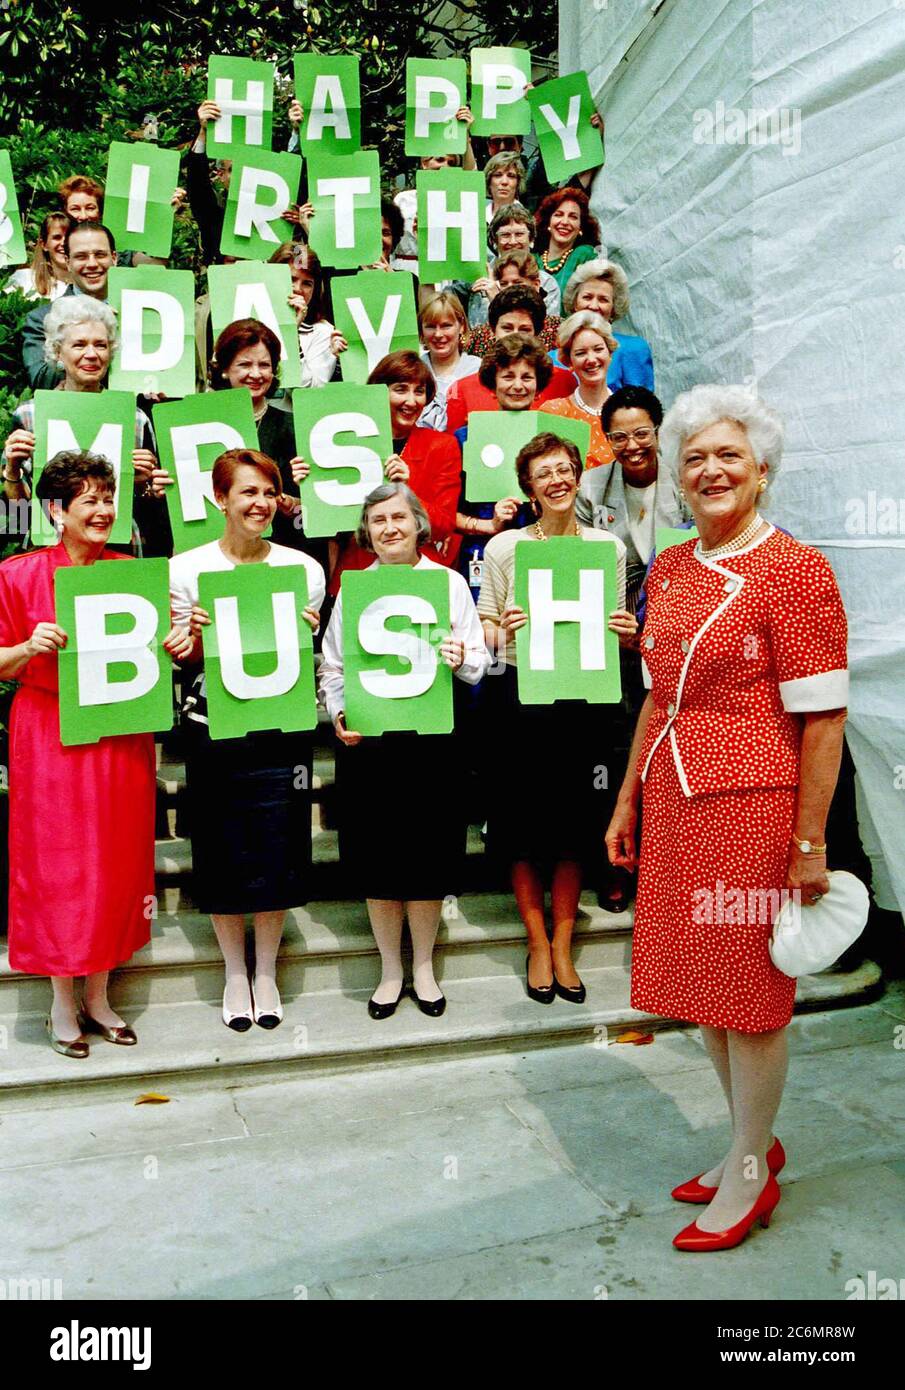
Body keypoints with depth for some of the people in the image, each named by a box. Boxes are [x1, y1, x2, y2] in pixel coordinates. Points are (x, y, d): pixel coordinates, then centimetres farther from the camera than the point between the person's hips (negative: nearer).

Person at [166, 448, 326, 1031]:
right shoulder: (187, 568, 0)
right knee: (223, 852, 7)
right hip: (214, 728, 0)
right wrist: (195, 640, -18)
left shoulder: (303, 568, 3)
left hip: (282, 727, 1)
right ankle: (235, 972, 27)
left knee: (277, 852, 5)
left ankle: (267, 971, 26)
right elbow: (187, 661, 3)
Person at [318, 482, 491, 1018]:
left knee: (428, 849, 5)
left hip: (432, 733, -1)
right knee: (376, 854, 5)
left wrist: (462, 658, -16)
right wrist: (339, 716, -6)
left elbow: (481, 658, 6)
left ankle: (424, 968, 25)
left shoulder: (449, 582, 6)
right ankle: (391, 970, 24)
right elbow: (332, 664, 10)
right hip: (367, 736, 1)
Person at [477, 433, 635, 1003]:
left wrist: (627, 633, -9)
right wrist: (503, 631, -18)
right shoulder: (504, 546, 1)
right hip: (520, 694, -1)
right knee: (524, 823, 4)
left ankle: (563, 943, 23)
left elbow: (618, 628, 13)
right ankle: (538, 941, 22)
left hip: (583, 695, 2)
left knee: (575, 822, 7)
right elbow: (485, 626, 3)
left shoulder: (609, 546, 7)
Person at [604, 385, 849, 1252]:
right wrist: (628, 800, 15)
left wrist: (810, 843, -15)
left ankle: (752, 1175, 26)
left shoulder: (793, 569, -9)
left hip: (753, 803, -7)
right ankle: (753, 1139, 36)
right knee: (699, 982, 15)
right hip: (675, 802, 7)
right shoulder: (668, 571, 11)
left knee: (749, 991, 5)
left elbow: (822, 718, -12)